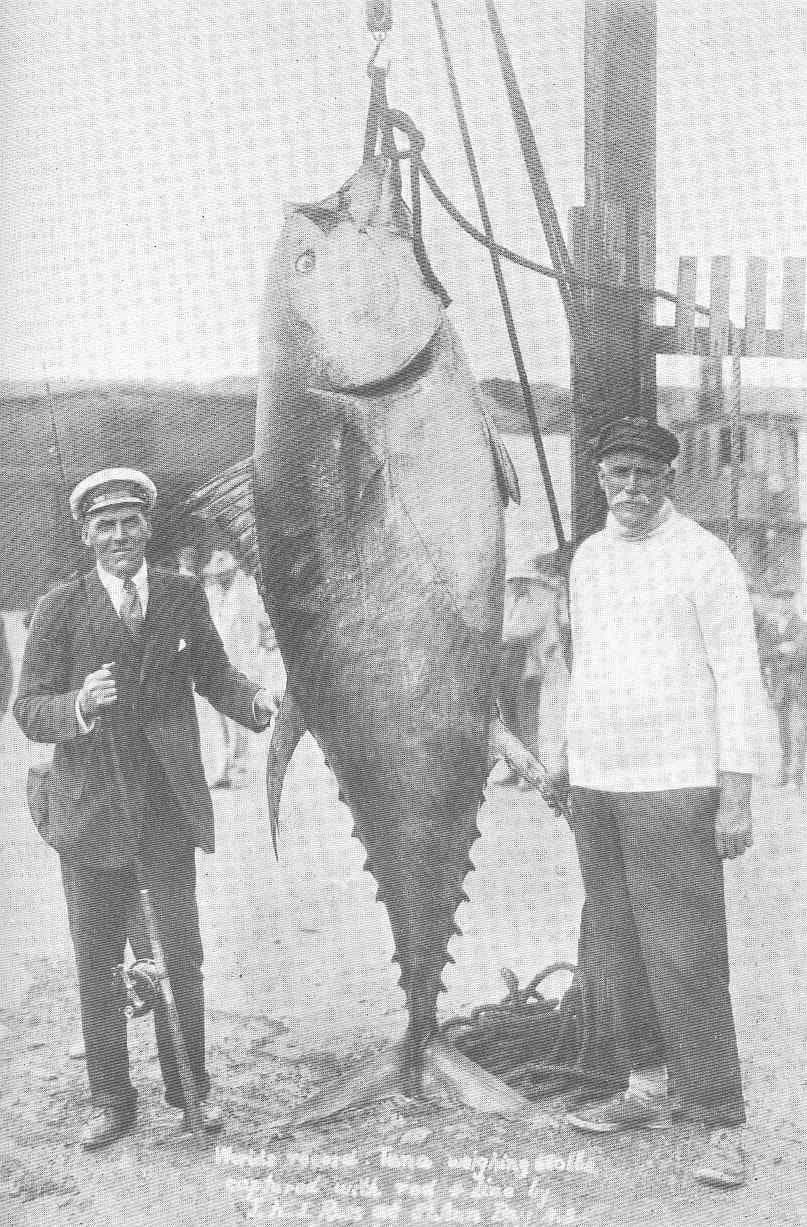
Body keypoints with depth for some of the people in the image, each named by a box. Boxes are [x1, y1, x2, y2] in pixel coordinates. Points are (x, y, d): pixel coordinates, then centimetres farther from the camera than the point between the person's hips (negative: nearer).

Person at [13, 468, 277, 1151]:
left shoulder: (183, 596, 5)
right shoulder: (59, 611, -4)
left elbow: (212, 671, 14)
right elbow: (28, 711, -6)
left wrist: (251, 701, -7)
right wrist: (80, 706, -27)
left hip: (168, 810, 1)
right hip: (91, 813, -1)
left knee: (178, 957, 10)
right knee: (97, 965, 9)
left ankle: (191, 1088, 29)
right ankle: (111, 1100, 26)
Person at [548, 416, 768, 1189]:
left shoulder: (703, 557, -7)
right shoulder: (587, 559, 12)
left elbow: (739, 679, -10)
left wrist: (737, 796, -15)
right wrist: (572, 755, 21)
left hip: (674, 785, -6)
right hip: (595, 786, 6)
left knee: (684, 955, -7)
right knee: (619, 946, 12)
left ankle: (720, 1123, 3)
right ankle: (650, 1090, 26)